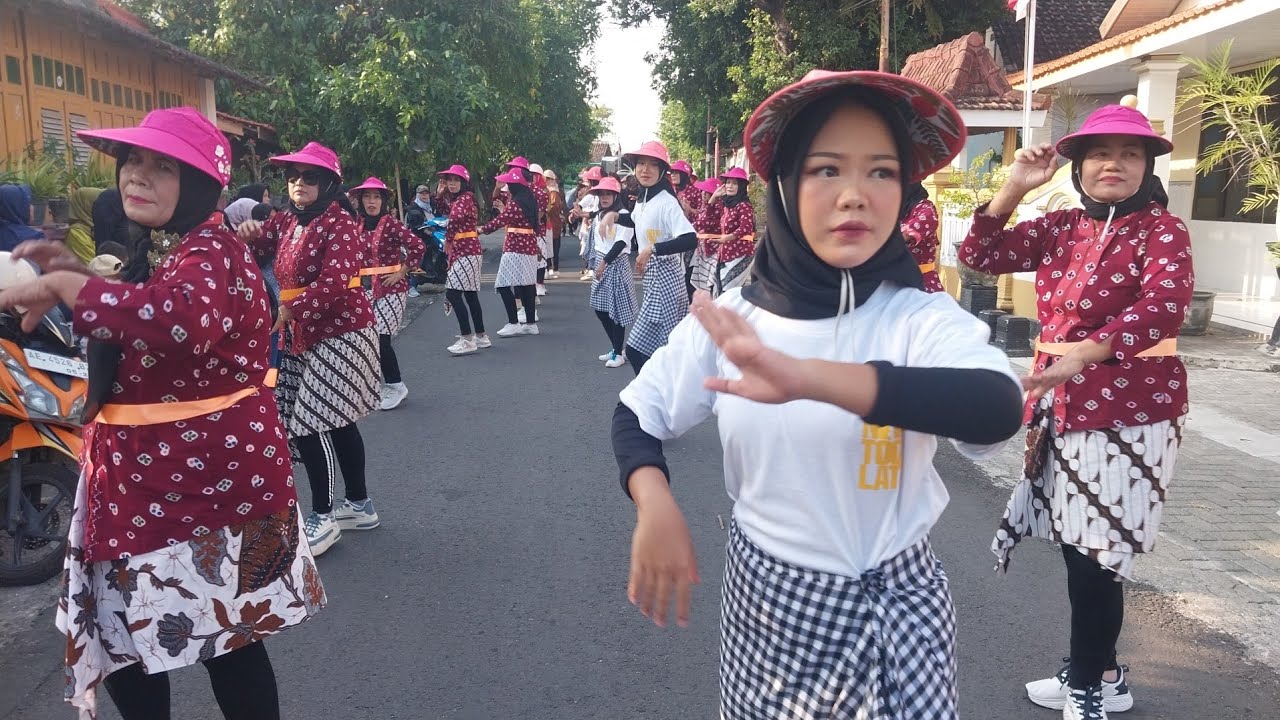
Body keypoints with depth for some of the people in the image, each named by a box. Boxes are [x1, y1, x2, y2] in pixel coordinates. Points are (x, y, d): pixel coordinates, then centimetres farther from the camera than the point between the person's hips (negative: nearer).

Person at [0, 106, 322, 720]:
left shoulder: (211, 252, -21)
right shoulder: (158, 248, 11)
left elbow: (182, 319, -45)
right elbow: (134, 316, 29)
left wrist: (62, 285, -31)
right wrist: (77, 275, 11)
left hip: (207, 474, -10)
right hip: (145, 473, 10)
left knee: (225, 637, 4)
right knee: (120, 634, 20)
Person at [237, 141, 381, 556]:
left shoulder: (340, 222, -13)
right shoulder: (287, 222, 12)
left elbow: (335, 283, -24)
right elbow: (257, 249, 18)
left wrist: (288, 310, -27)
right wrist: (248, 235, -5)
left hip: (340, 335, -9)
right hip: (303, 336, 9)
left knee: (310, 423, -11)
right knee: (335, 422, 14)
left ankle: (323, 518, 1)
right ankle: (359, 505, 25)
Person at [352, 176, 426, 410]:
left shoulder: (391, 223, -12)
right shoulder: (360, 223, 7)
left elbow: (418, 247, -20)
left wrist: (401, 272, -14)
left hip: (390, 287, -6)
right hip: (367, 288, 6)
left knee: (380, 338, -8)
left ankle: (396, 385, 9)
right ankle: (391, 384, 19)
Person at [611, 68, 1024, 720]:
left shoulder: (924, 319, -17)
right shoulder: (730, 317, -8)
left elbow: (998, 410, -37)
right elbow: (637, 415, 3)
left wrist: (808, 377, -49)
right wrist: (654, 504, -17)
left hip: (893, 615, -2)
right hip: (764, 604, 3)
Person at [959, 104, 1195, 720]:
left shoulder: (1161, 228, -8)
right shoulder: (1060, 227, 8)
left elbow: (1164, 305, -26)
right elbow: (980, 257, 3)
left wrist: (1084, 354, -42)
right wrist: (1014, 187, -6)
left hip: (1128, 411, -5)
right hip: (1061, 407, 6)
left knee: (1095, 558, -2)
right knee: (1077, 548, 14)